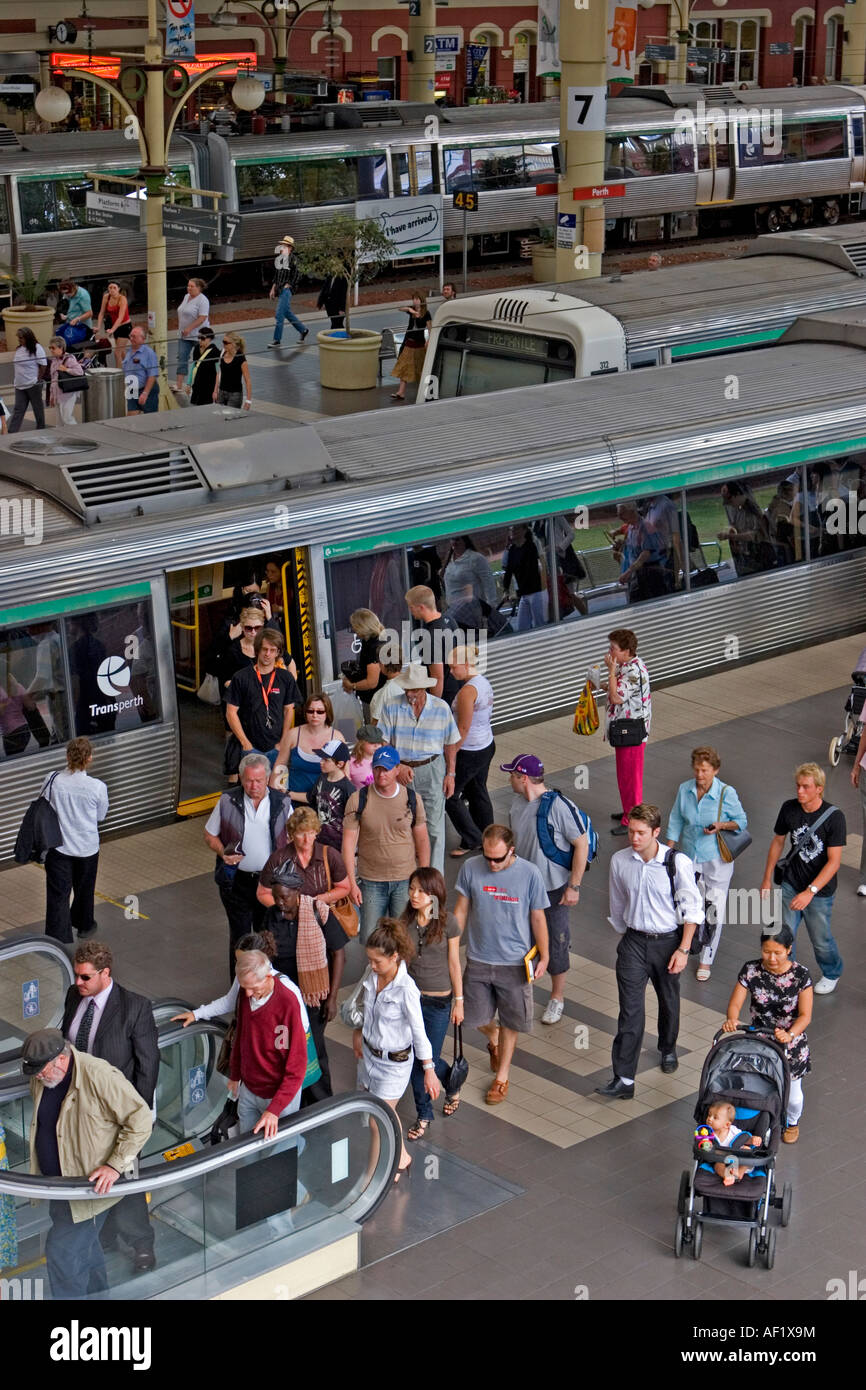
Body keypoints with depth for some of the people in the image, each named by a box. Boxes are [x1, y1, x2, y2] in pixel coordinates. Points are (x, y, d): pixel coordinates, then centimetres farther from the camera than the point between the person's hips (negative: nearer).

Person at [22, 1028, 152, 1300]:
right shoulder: (40, 1079, -2)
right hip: (60, 1185, 7)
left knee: (61, 1252, -9)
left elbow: (140, 1119, -21)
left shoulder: (99, 1076, -26)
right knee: (85, 1251, 21)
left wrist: (115, 1166, -24)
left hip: (92, 1184, -7)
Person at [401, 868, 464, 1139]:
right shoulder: (406, 920, -3)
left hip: (438, 1000, -3)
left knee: (430, 1059, 2)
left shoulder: (447, 922, -12)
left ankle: (453, 1086, 36)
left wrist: (459, 1001, -2)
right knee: (415, 1060, 8)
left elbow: (454, 964, -5)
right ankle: (424, 1114, 24)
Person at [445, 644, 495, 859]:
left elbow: (463, 728, -23)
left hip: (470, 752, -9)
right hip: (487, 745, 9)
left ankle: (471, 841, 9)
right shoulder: (485, 683, 5)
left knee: (450, 795, 4)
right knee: (478, 792, 20)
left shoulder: (467, 691, -24)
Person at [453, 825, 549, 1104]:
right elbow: (461, 910, 2)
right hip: (478, 958, 2)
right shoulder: (470, 869, -9)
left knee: (510, 1021, 10)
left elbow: (538, 918, -4)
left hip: (515, 962, -2)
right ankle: (494, 1038, 46)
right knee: (475, 1016, 11)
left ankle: (502, 1076, 29)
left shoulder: (529, 874, -14)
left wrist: (544, 957, -3)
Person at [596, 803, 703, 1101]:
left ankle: (668, 1049, 48)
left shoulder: (678, 863, -16)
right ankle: (623, 1080, -8)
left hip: (668, 941, -1)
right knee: (630, 1010, -7)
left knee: (669, 1002, 19)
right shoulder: (619, 861, -6)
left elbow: (693, 909, -9)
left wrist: (683, 950, -13)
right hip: (633, 941, 1)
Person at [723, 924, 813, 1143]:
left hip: (791, 1042, -1)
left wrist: (789, 1035, -33)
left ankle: (792, 1122, 45)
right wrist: (732, 1019, -33)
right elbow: (735, 1003, -10)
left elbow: (805, 1015, -16)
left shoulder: (800, 975, -16)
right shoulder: (751, 971, -11)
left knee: (792, 1095, 11)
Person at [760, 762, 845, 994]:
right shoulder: (789, 809, -9)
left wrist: (810, 892, -29)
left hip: (820, 891, -3)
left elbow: (834, 861, -22)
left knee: (820, 939, 12)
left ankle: (832, 974, 41)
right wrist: (767, 878, 12)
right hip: (790, 885, 3)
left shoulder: (834, 817, -21)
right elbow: (778, 842, 8)